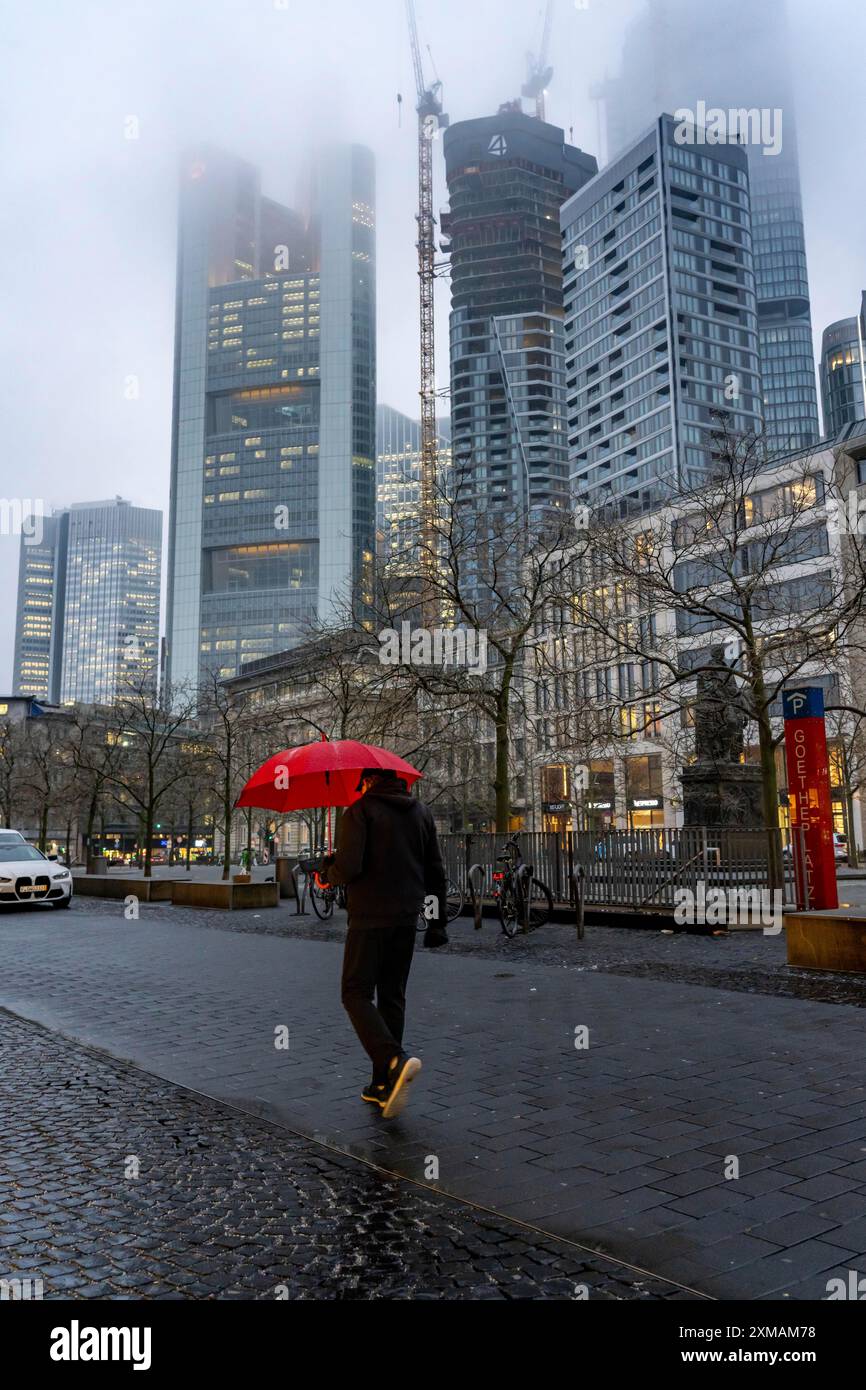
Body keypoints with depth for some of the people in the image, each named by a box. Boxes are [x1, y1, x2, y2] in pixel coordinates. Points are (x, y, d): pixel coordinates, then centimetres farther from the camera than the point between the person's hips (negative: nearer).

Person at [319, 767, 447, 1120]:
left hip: (369, 919, -6)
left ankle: (394, 1061, -21)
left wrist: (327, 875, 5)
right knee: (392, 997, 12)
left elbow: (348, 867, -17)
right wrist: (437, 922, 15)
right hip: (406, 919, 6)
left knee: (356, 993, 1)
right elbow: (436, 871, 11)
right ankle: (383, 1085, 15)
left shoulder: (360, 811, -7)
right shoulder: (422, 813, 12)